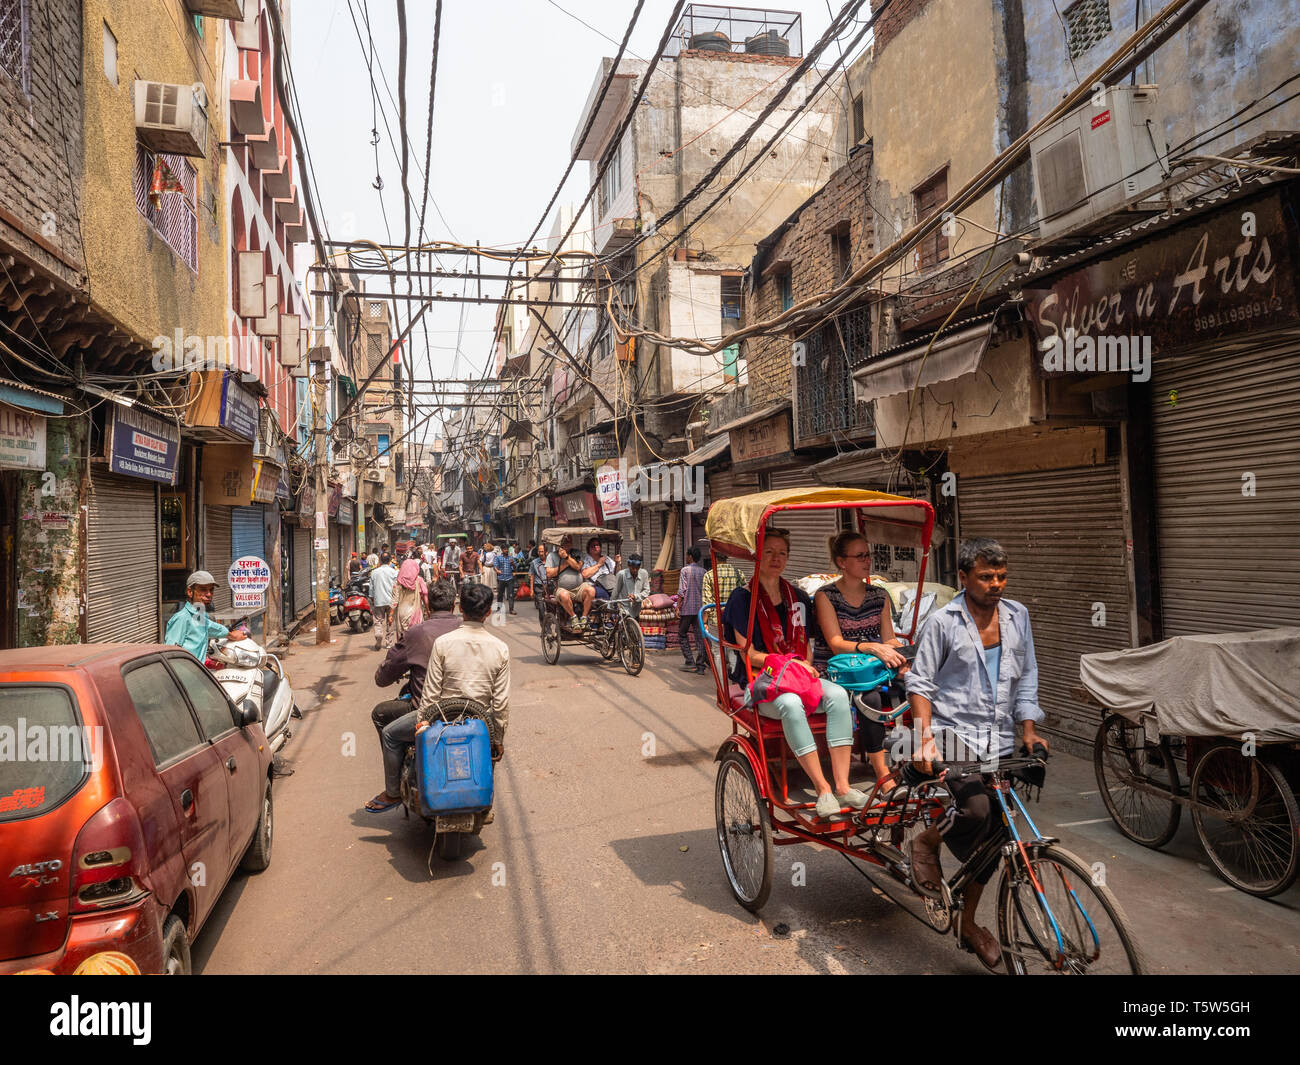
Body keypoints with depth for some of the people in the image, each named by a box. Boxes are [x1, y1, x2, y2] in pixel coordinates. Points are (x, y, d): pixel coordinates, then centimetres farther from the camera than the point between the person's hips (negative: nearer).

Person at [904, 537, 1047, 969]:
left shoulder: (1017, 616, 9)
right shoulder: (942, 622, -7)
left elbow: (1026, 678, 16)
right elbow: (920, 682, -6)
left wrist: (1029, 730, 6)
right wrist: (925, 735, -17)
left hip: (998, 740, 5)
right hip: (953, 733, -5)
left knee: (991, 834, 8)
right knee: (976, 810, -28)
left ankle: (969, 923, 28)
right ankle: (927, 842, 6)